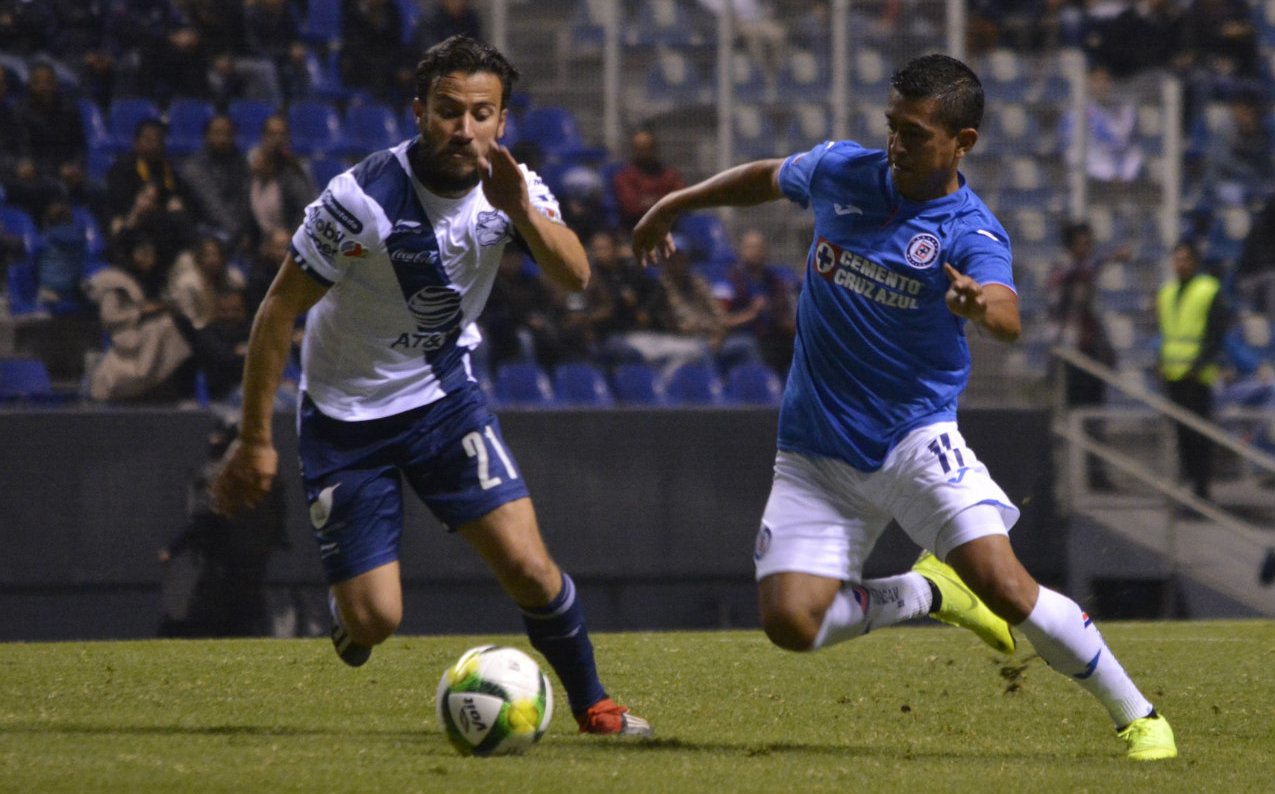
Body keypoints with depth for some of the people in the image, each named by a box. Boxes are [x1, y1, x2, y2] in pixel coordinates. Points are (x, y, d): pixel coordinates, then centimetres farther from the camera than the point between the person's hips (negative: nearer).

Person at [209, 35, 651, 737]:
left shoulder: (510, 185, -10)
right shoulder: (363, 199, -25)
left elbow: (574, 277, -23)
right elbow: (278, 312, -18)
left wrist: (520, 210, -41)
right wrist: (254, 440, -17)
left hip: (444, 395, 3)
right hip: (346, 412, -3)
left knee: (528, 567, -10)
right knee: (375, 620, -8)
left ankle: (593, 707, 12)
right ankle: (347, 602, 30)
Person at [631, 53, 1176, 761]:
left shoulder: (973, 234, -14)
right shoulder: (840, 171, 0)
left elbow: (1007, 320, -34)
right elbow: (768, 178, 22)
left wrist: (981, 305, -57)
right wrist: (673, 205, 31)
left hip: (916, 437, -4)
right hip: (816, 455, 4)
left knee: (1004, 589, -21)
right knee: (791, 622, -12)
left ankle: (1137, 717, -1)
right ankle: (928, 593, 18)